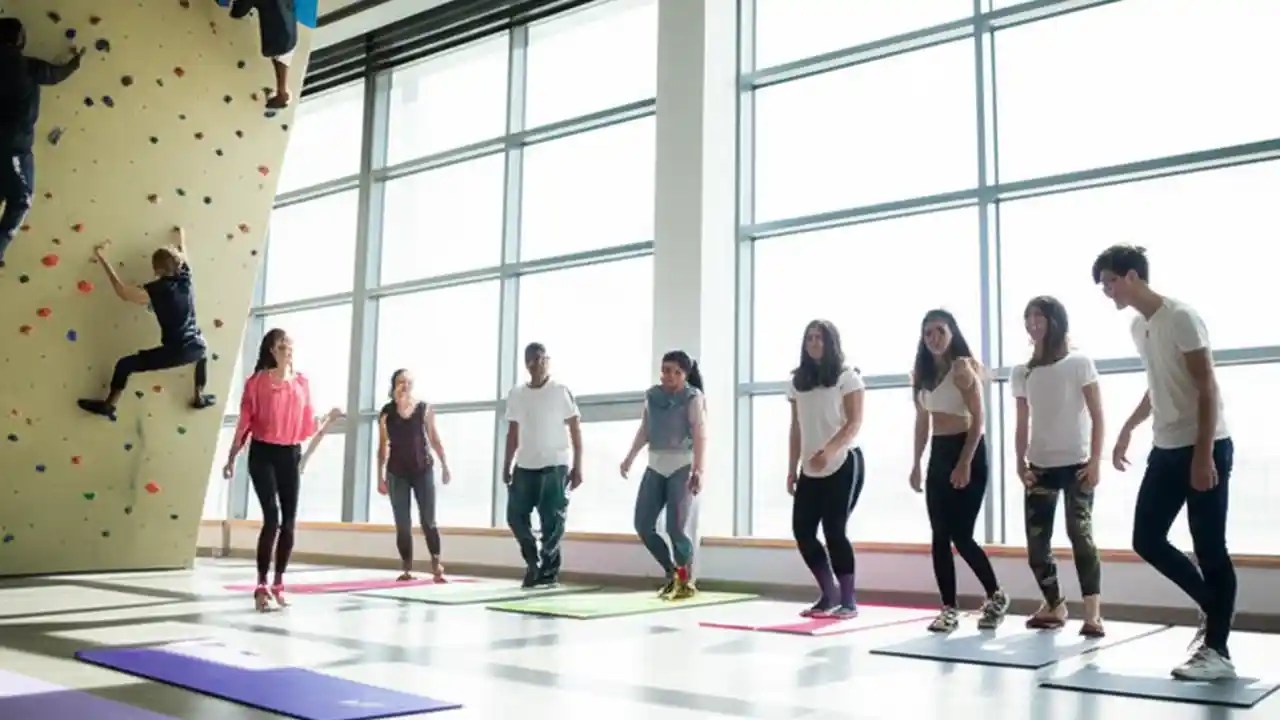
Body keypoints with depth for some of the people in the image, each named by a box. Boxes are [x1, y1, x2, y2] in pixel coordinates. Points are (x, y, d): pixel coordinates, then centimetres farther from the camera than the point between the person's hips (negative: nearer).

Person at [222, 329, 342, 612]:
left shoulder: (302, 382, 8)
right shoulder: (257, 381, -3)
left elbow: (307, 424, 11)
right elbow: (245, 422, -1)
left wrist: (329, 419, -2)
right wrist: (231, 458, 1)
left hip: (291, 455, 4)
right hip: (263, 454, -4)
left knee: (289, 521, 4)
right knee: (272, 518, -14)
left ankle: (279, 584, 17)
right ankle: (261, 586, -6)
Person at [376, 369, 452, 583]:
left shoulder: (424, 409, 0)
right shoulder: (386, 412, 1)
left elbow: (434, 439, 4)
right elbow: (383, 447, 5)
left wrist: (444, 465, -1)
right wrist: (380, 476, 3)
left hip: (423, 470, -1)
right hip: (397, 473, 1)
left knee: (428, 520, -2)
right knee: (402, 523, 4)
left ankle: (437, 565, 7)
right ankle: (407, 569, 12)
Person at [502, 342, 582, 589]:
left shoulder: (561, 392, -3)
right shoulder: (516, 395, 9)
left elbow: (576, 431, -4)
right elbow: (513, 434, 15)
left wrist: (577, 467, -9)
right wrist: (506, 466, 11)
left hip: (555, 466, -4)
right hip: (525, 466, 4)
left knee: (552, 522, -4)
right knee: (515, 516, 5)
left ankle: (549, 571, 10)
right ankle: (533, 561, 24)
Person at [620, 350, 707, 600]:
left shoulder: (693, 397, -8)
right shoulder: (652, 395, 9)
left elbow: (700, 435, -17)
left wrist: (698, 470, -27)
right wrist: (630, 458, 16)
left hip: (682, 466, -6)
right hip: (656, 466, 6)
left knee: (678, 526, -10)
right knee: (643, 524, 2)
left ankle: (687, 580, 12)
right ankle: (672, 573, 19)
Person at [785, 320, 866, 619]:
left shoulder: (847, 376, -4)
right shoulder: (797, 380, 11)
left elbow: (854, 423, -12)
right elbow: (797, 428, 12)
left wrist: (828, 451, -28)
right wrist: (792, 469, 7)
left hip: (844, 465, -5)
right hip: (811, 470, 6)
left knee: (834, 530, -9)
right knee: (802, 531, 0)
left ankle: (848, 600, 4)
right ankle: (830, 595, 17)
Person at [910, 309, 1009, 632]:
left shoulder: (963, 368, -10)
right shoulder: (922, 372, 10)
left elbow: (977, 419, -14)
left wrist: (965, 463, -20)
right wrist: (917, 463, 12)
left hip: (968, 451, -7)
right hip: (938, 454, 7)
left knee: (961, 535, -7)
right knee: (940, 536, 4)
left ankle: (996, 597, 16)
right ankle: (949, 609, 11)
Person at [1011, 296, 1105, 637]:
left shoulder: (1079, 363, -2)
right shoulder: (1021, 373, 8)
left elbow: (1097, 416, -3)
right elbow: (1022, 424, 10)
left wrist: (1094, 461, -10)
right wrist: (1020, 462, -1)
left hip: (1076, 464, -4)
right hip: (1040, 467, 4)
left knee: (1080, 533, -11)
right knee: (1036, 540, 4)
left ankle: (1093, 612, -8)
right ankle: (1053, 605, 21)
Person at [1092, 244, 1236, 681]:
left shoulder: (1180, 317, -13)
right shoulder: (1138, 326, 12)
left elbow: (1207, 389, -17)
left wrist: (1203, 455, -22)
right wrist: (1127, 430, 24)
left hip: (1205, 447, -8)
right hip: (1166, 449, 9)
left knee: (1209, 548, -3)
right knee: (1146, 539, 6)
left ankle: (1217, 651, 5)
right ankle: (1214, 610, 23)